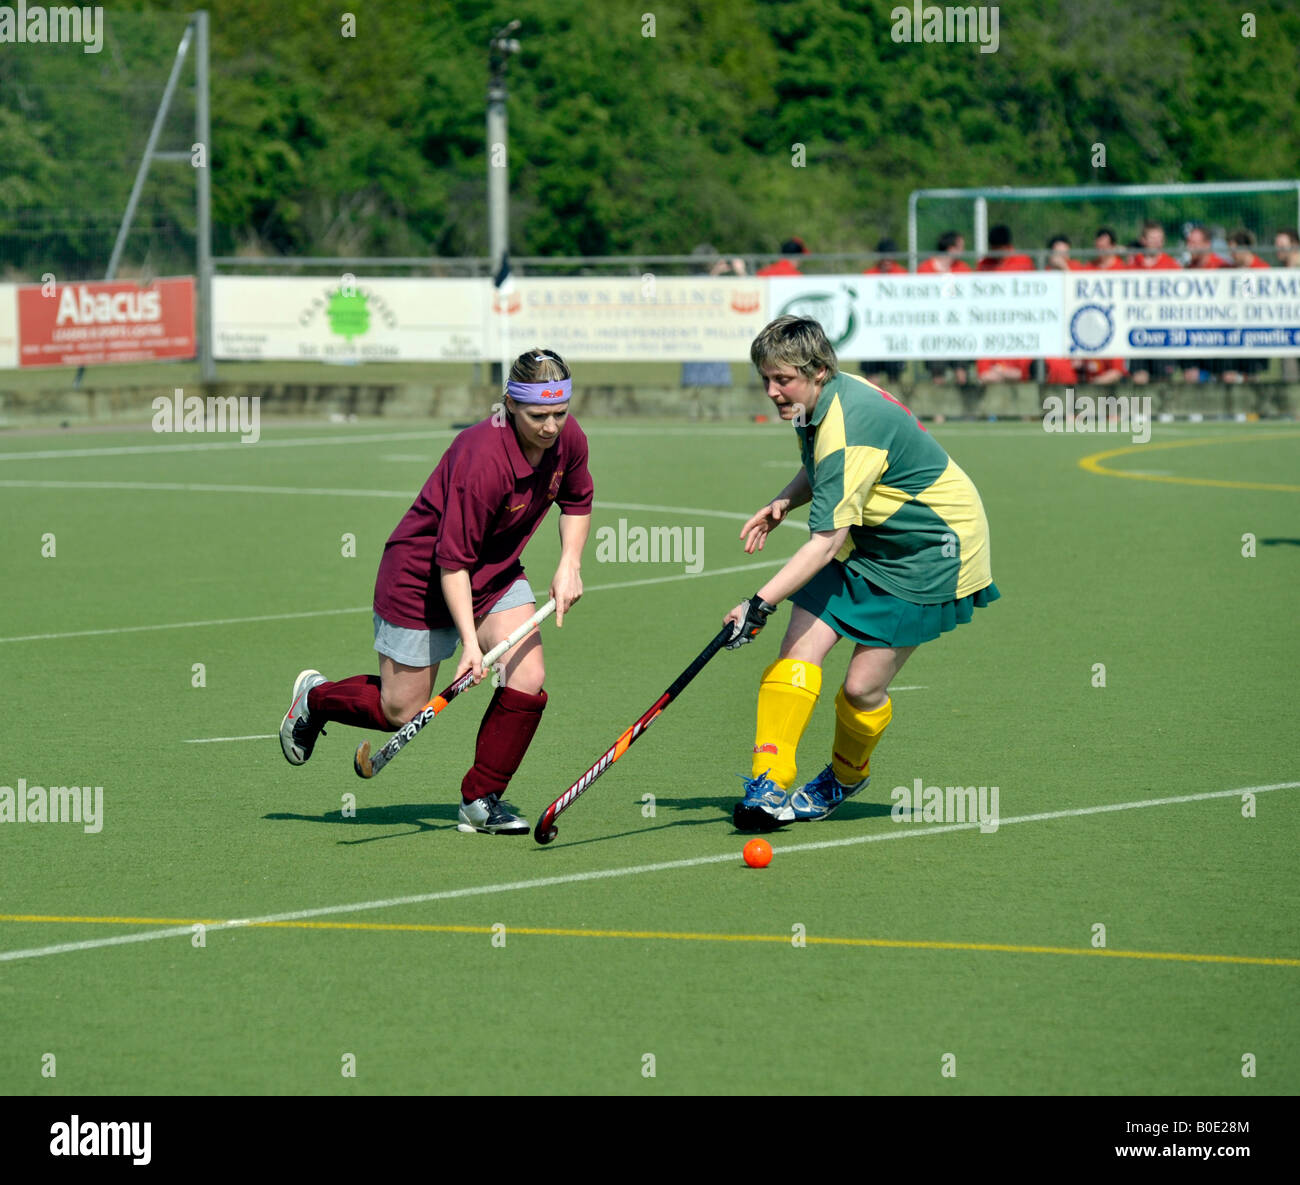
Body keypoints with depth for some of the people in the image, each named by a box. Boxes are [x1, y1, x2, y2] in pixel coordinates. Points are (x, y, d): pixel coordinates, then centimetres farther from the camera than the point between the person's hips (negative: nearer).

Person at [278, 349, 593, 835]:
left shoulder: (568, 439, -13)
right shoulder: (483, 458, -35)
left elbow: (577, 501, 11)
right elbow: (452, 561, -31)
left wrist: (569, 564, -3)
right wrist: (470, 639, -35)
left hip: (497, 572, 6)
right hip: (421, 572, -6)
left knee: (527, 681, -12)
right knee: (401, 711, 4)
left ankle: (480, 802, 5)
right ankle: (314, 697, 36)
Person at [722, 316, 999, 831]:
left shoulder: (849, 430, -32)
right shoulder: (816, 406, -2)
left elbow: (825, 544, -35)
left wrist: (761, 604, -39)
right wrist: (783, 502, 0)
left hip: (929, 554, -9)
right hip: (865, 540, 9)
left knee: (862, 688, -9)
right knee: (799, 647, -10)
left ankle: (846, 776, 21)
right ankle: (770, 784, -11)